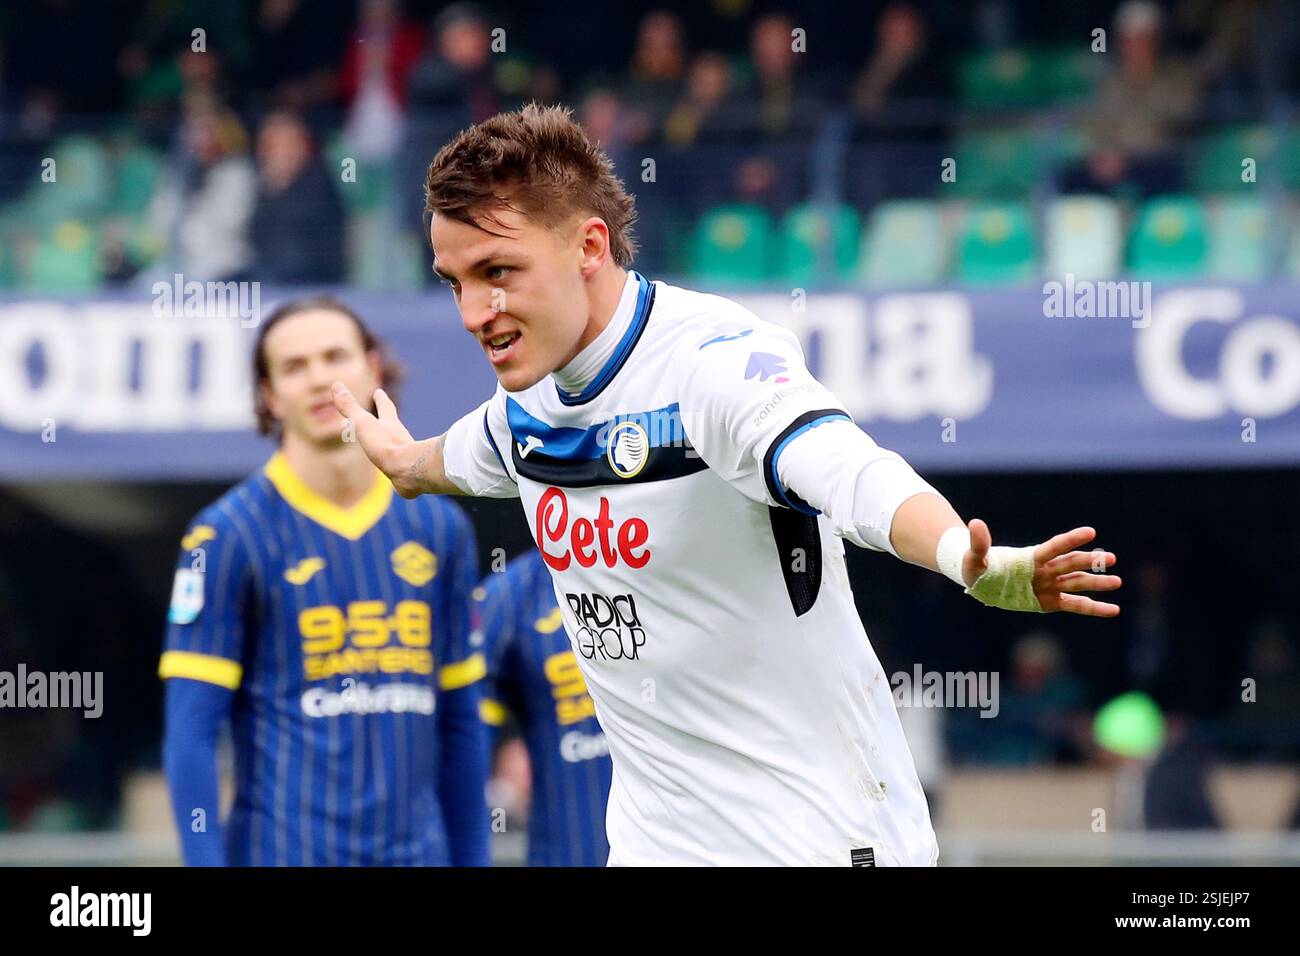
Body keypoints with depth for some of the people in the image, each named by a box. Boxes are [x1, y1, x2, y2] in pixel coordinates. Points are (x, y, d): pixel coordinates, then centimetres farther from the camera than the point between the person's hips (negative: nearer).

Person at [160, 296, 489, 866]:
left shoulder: (439, 527, 11)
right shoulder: (228, 534, -3)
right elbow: (190, 733, -6)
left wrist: (471, 859, 14)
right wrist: (204, 860, -14)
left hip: (417, 853, 5)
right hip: (285, 855, -5)